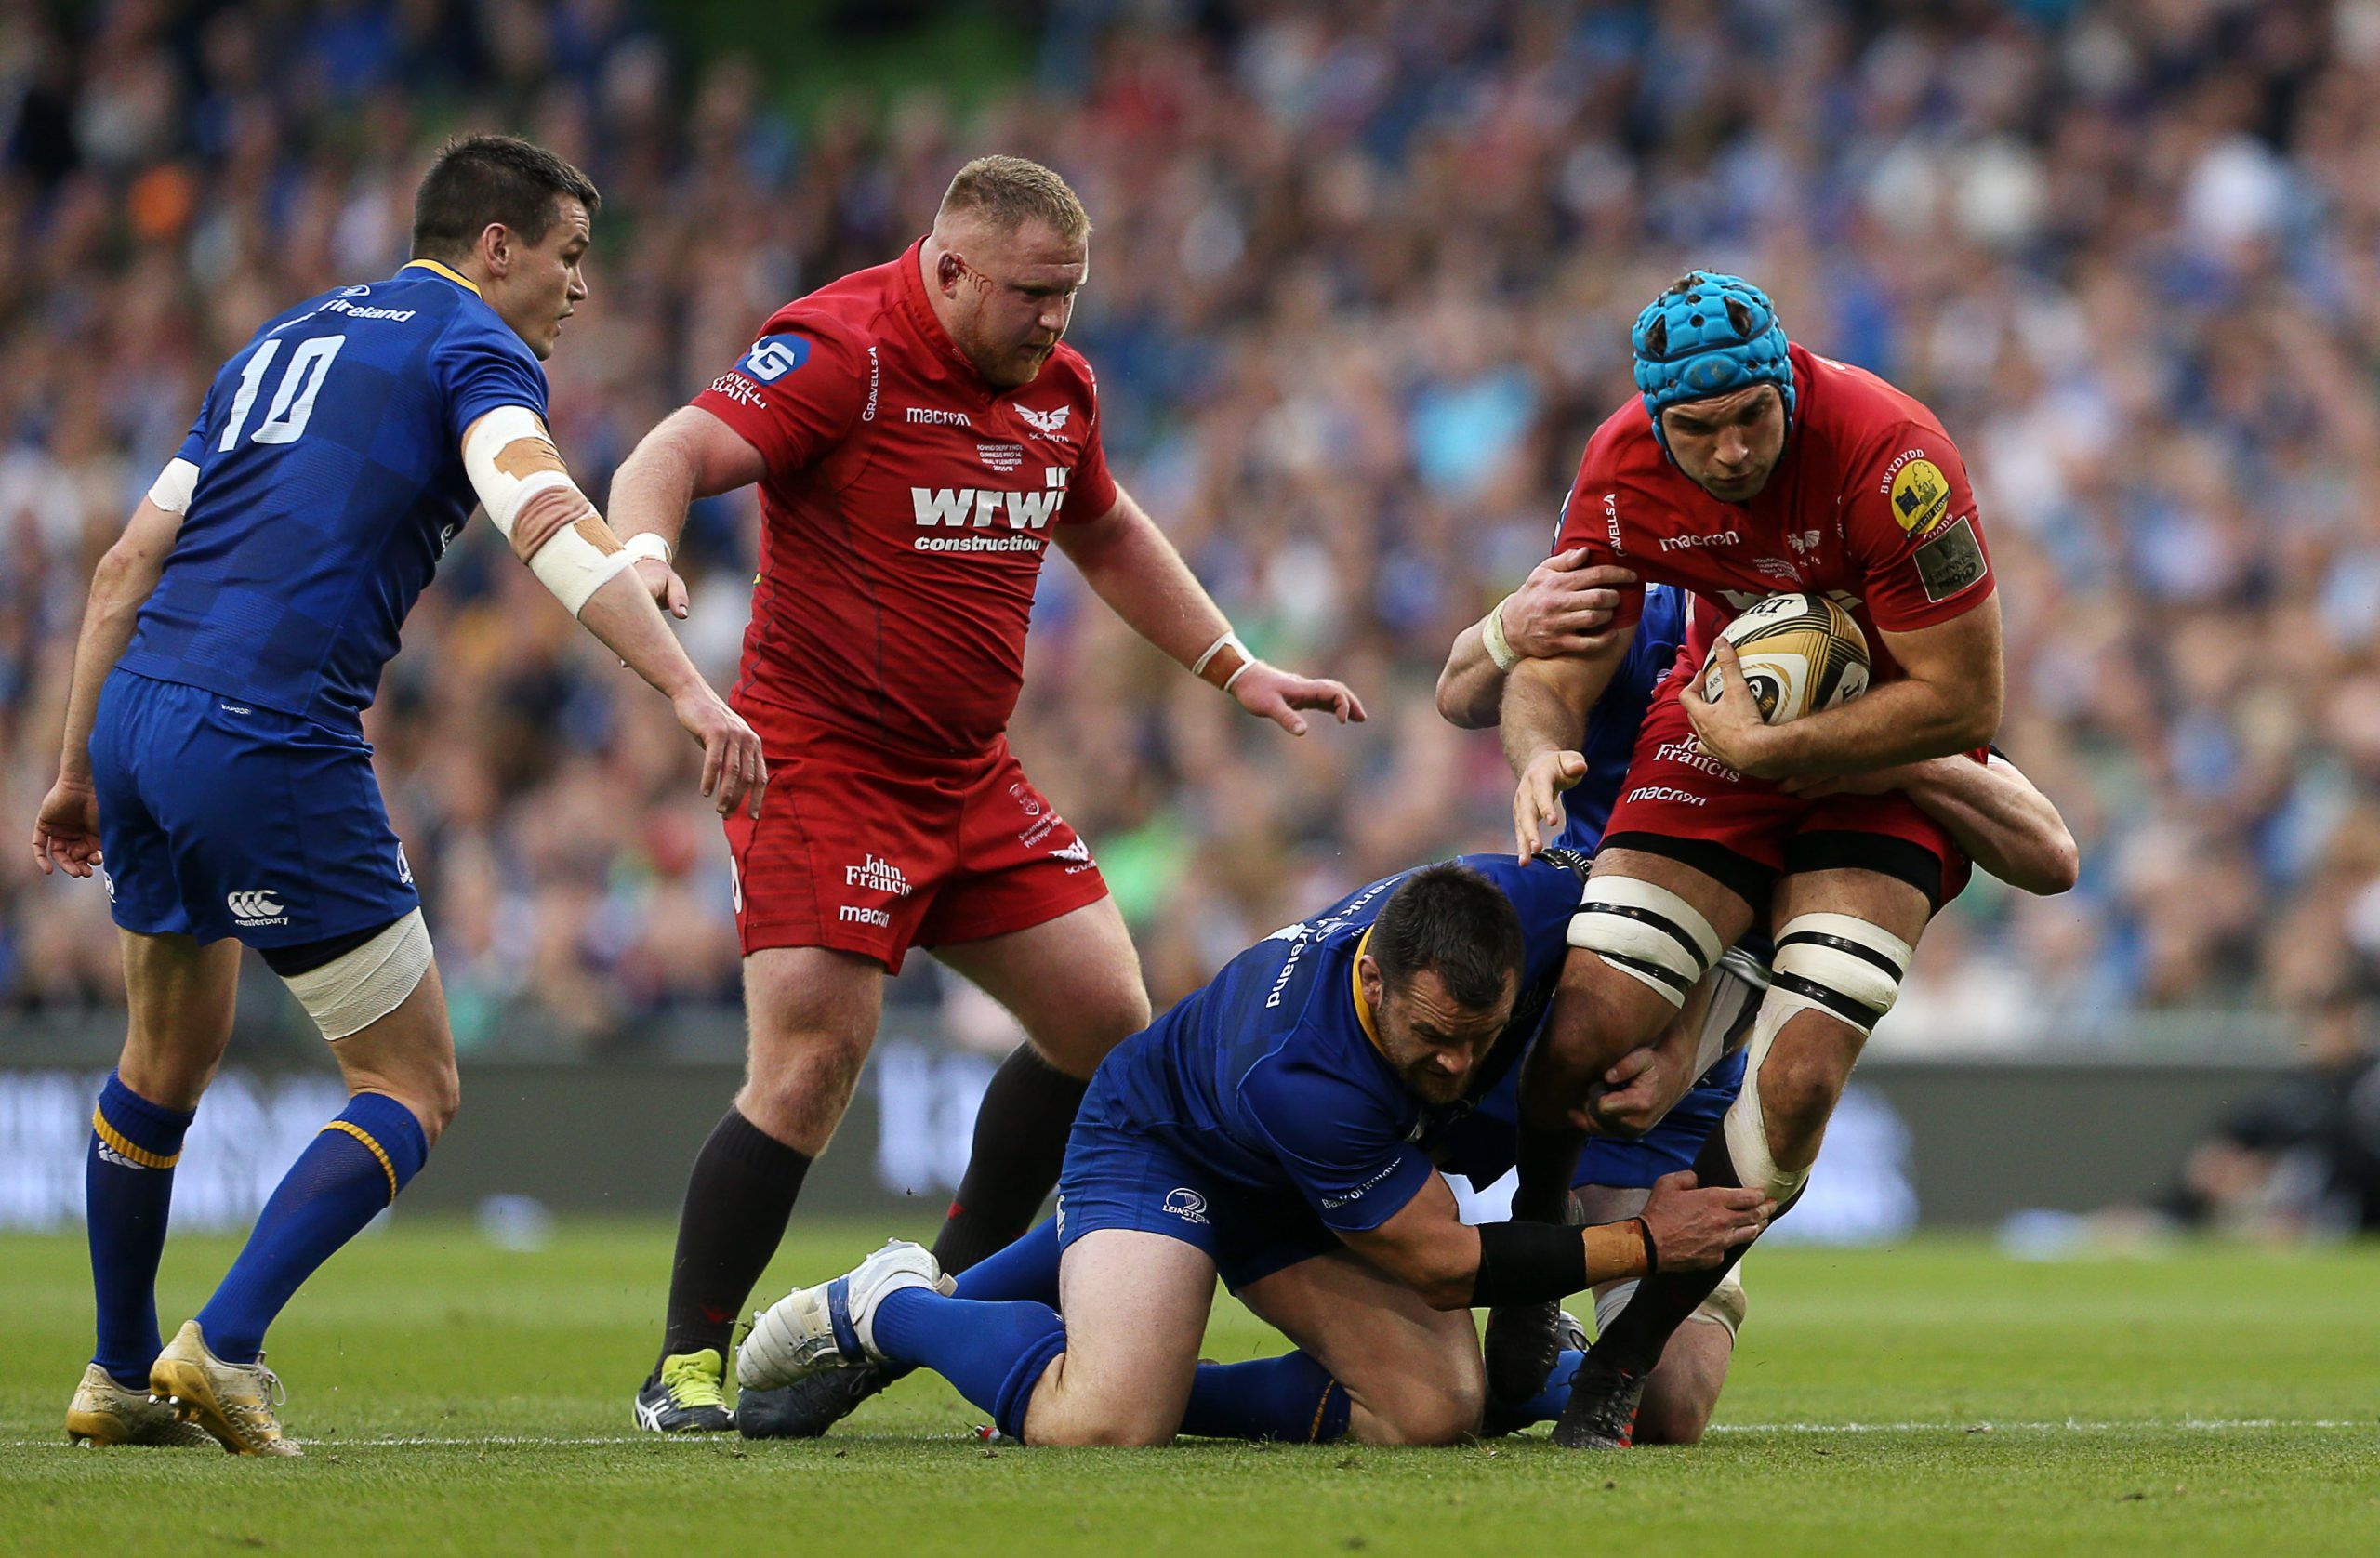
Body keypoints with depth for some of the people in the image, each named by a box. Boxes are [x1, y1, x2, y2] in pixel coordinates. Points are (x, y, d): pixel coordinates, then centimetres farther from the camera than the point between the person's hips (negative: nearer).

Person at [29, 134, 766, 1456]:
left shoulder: (285, 340, 24)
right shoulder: (474, 349, 1)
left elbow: (129, 564, 22)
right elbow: (543, 517, -20)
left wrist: (79, 770, 28)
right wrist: (688, 691, -28)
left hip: (138, 712, 8)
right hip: (272, 746, -8)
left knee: (170, 1058, 27)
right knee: (413, 1090, 1)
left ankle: (120, 1376, 34)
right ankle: (223, 1347, -14)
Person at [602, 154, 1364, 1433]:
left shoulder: (1059, 386, 8)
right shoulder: (839, 353, -16)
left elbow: (1104, 533, 26)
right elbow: (679, 452, -27)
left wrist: (1234, 669, 24)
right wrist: (644, 545, -48)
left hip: (973, 776, 8)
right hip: (823, 757, -8)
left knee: (1106, 1020, 6)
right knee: (813, 1063, -16)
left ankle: (957, 1288, 23)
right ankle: (686, 1369, -4)